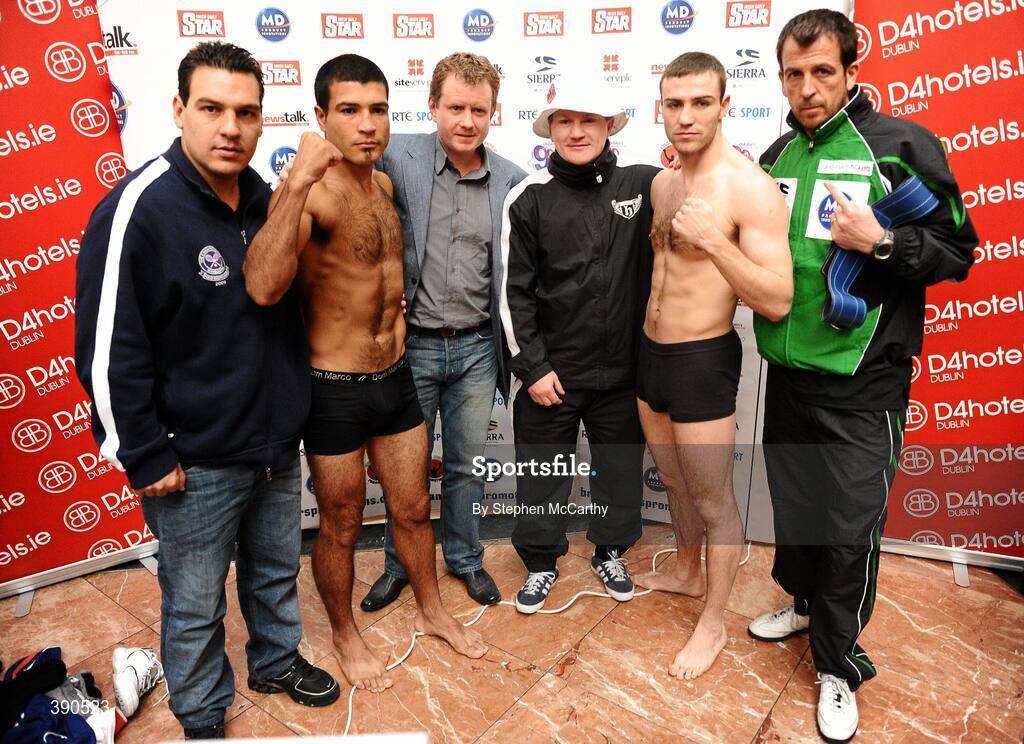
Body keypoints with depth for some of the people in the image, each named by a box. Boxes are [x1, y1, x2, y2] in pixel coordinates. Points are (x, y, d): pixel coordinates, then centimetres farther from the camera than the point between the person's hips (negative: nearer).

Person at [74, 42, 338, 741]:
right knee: (196, 606, 13)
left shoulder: (264, 198, 3)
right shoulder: (138, 208, -18)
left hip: (277, 445, 6)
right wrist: (146, 457, -14)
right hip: (195, 464, -6)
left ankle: (277, 661, 50)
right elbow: (108, 351, -18)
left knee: (277, 573, 24)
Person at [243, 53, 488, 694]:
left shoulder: (384, 184, 5)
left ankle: (432, 611, 44)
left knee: (414, 508, 21)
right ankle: (346, 636, 39)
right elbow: (263, 287, -39)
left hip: (396, 377, 7)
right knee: (341, 527, 14)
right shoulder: (308, 191, -19)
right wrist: (298, 182, -43)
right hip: (336, 391, -6)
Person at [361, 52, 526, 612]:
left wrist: (516, 348, 5)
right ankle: (400, 562, 37)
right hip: (413, 342, -1)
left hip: (477, 346, 2)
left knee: (467, 463, 16)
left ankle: (465, 558, 38)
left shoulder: (511, 179, 0)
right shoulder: (399, 157, -7)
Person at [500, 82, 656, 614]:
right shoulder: (529, 198, -6)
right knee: (542, 469, 11)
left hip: (622, 364, 2)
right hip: (552, 366, -1)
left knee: (620, 464, 16)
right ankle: (541, 561, 33)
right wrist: (532, 366, -8)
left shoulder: (642, 185, -2)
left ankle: (610, 552, 40)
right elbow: (515, 291, -5)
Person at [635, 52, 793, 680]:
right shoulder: (663, 181, 7)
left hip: (702, 361, -8)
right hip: (651, 351, 8)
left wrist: (712, 240, -31)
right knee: (676, 482, 24)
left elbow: (778, 301, -23)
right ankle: (688, 572, 47)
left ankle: (714, 624, 27)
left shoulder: (751, 189, -18)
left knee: (713, 499, 7)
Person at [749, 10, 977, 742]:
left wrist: (879, 242, -22)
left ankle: (838, 665, 25)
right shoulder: (776, 157, 8)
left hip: (863, 383, -5)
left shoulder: (902, 146, -8)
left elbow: (957, 250, -7)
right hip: (788, 373, 5)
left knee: (849, 526, 3)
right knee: (793, 505, 19)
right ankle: (804, 601, 45)